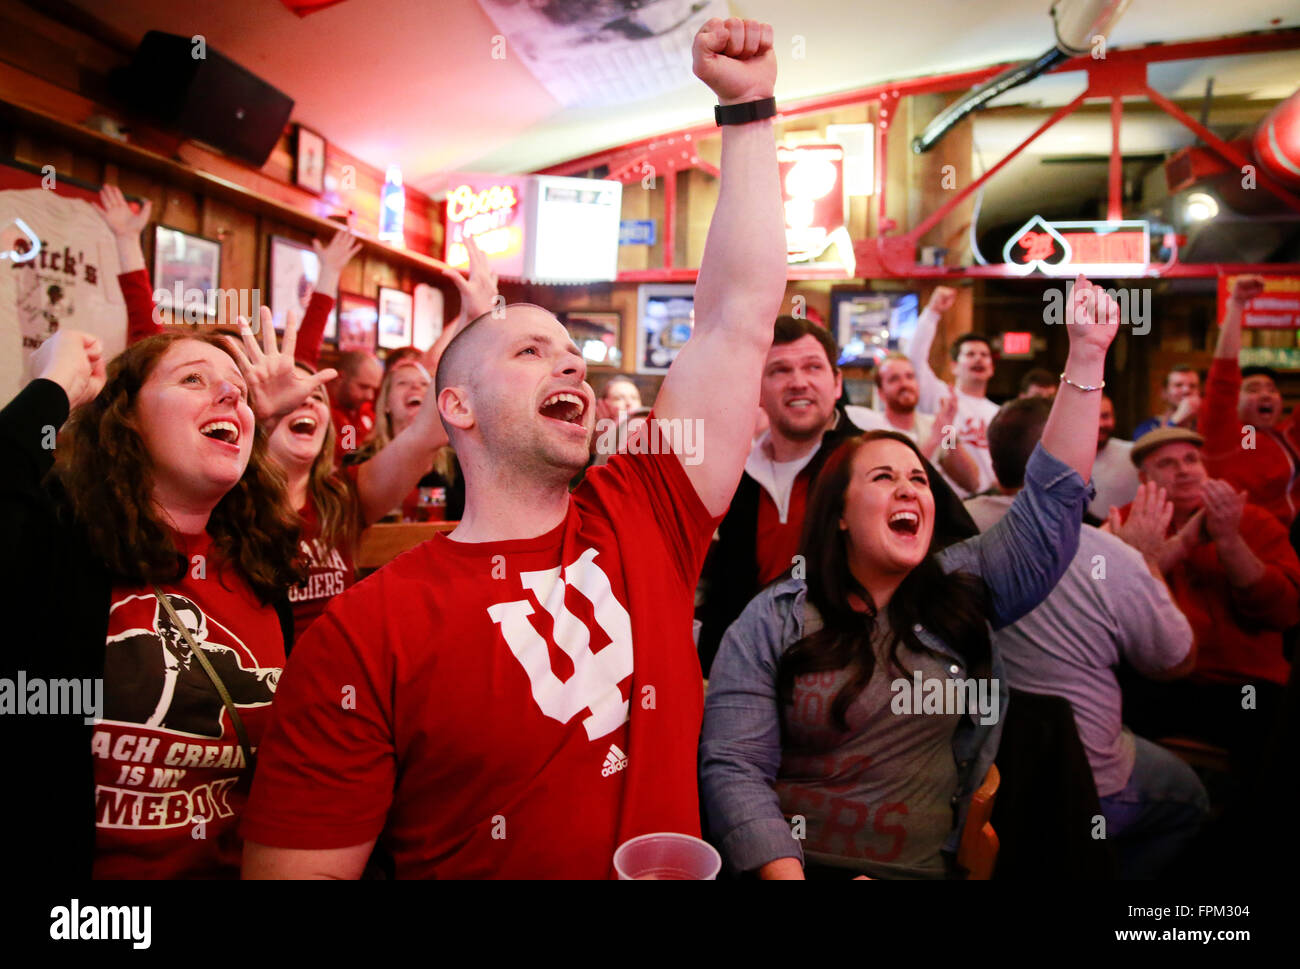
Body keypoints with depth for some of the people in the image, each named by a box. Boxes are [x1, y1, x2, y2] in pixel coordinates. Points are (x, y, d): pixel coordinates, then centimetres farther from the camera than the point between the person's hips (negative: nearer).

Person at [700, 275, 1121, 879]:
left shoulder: (963, 590, 8)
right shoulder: (773, 620, -2)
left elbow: (1050, 500, 3)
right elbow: (732, 769, -6)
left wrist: (1085, 357, -2)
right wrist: (785, 874, -18)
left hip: (926, 868, 4)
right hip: (791, 863, -4)